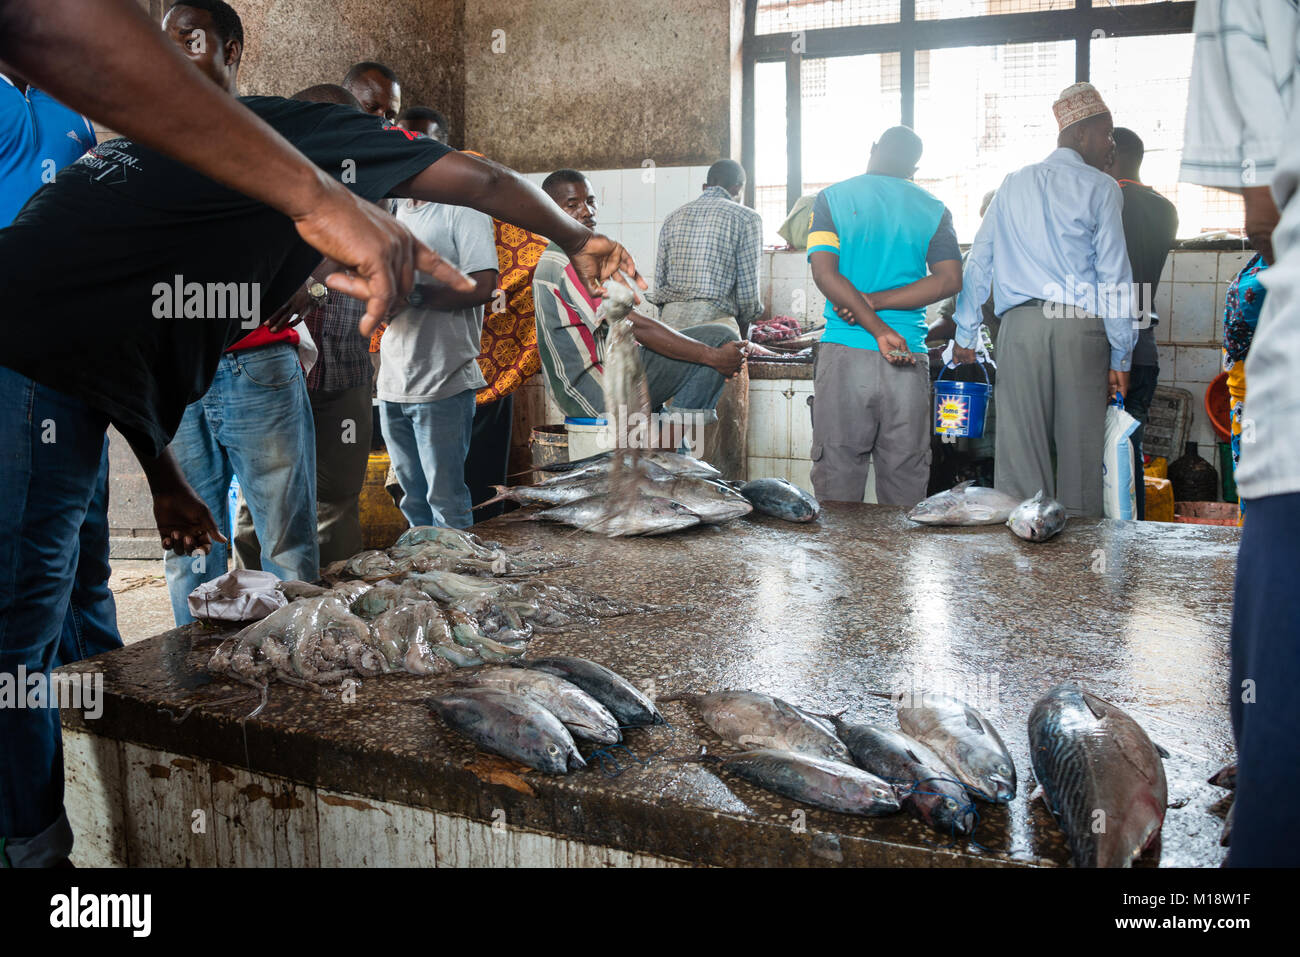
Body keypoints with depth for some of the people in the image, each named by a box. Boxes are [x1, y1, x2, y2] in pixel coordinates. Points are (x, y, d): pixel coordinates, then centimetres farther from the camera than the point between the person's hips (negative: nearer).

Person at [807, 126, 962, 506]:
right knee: (905, 481, 8)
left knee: (837, 477, 3)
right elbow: (949, 280, -1)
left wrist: (879, 329, -10)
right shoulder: (933, 210, 10)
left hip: (844, 353, -1)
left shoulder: (831, 198, 6)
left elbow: (824, 272, -6)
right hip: (909, 360, 2)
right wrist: (876, 302, -4)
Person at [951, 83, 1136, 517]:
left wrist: (965, 335, 20)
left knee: (1020, 446, 2)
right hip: (1082, 326, -3)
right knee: (1080, 448, 3)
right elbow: (1115, 276, -1)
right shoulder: (1101, 189, 4)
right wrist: (1121, 356, 1)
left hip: (1020, 323, 3)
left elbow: (978, 262, 15)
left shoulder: (1012, 185, 16)